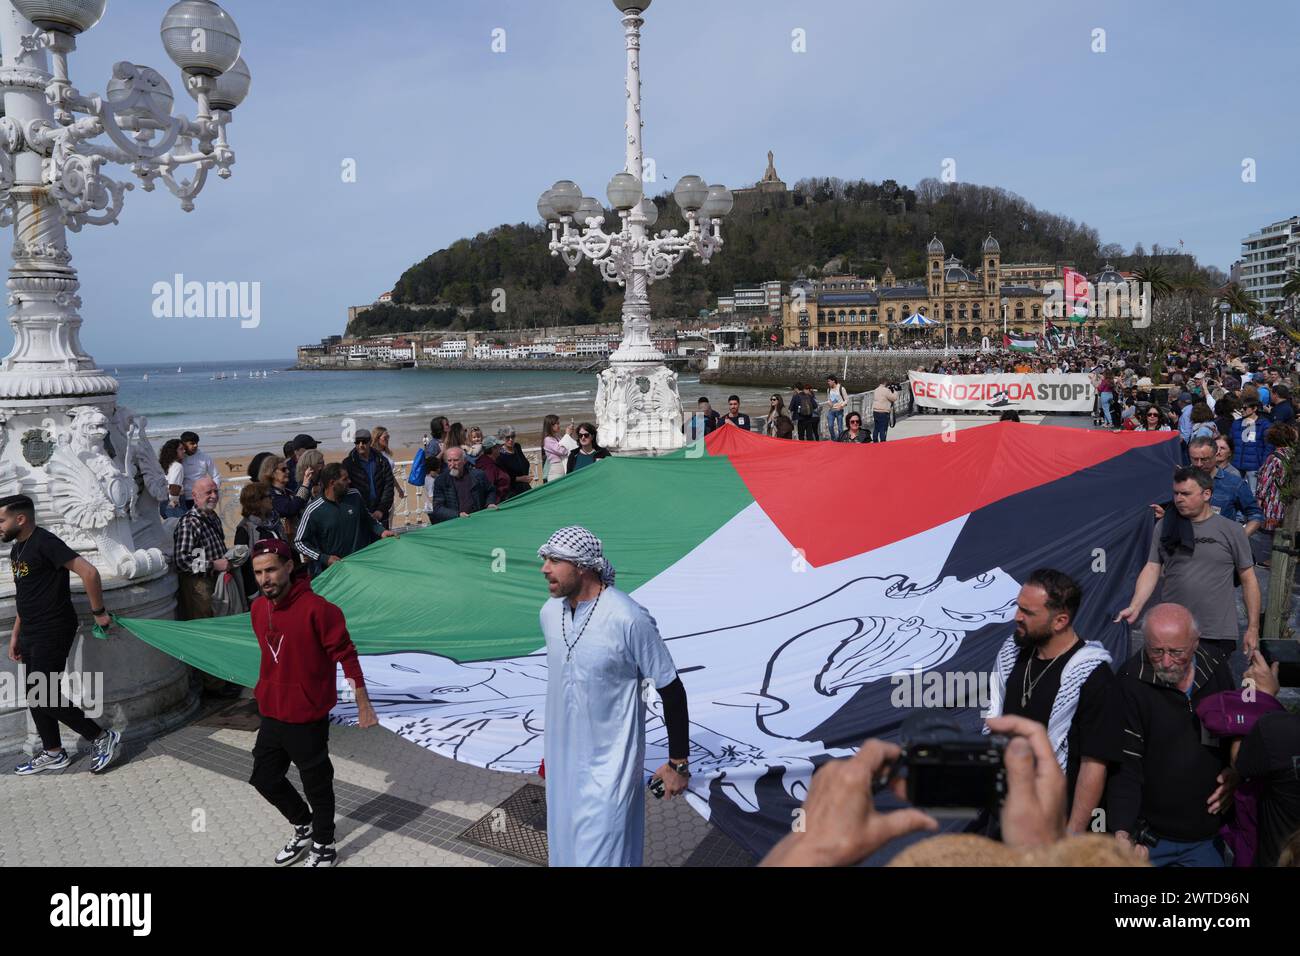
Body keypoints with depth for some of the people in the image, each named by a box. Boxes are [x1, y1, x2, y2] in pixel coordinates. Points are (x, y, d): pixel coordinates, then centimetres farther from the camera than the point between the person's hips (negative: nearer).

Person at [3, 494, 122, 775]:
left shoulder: (45, 543, -17)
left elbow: (88, 572, -25)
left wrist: (98, 612, -19)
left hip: (53, 632, -9)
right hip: (31, 634, 9)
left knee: (44, 695, -9)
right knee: (34, 695, 13)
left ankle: (103, 738, 2)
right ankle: (53, 753, 26)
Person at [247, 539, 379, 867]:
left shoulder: (316, 608, -21)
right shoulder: (257, 609, 0)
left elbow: (346, 655, -17)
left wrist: (363, 704, -15)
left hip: (307, 719, -7)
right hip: (271, 714, 7)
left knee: (316, 785, 9)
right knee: (264, 778, 20)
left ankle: (324, 847, 30)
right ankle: (304, 827, 44)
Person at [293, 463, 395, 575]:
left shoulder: (355, 496, 1)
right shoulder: (313, 511, -10)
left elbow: (368, 517, 20)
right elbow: (299, 542, -3)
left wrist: (381, 530, 2)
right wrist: (325, 558, -13)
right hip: (334, 568, -3)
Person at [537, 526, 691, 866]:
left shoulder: (629, 619, -22)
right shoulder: (549, 612, -1)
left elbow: (671, 689, -14)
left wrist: (678, 763, -8)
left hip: (610, 762, -7)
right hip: (564, 758, 7)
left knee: (601, 853, -2)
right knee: (566, 849, 18)